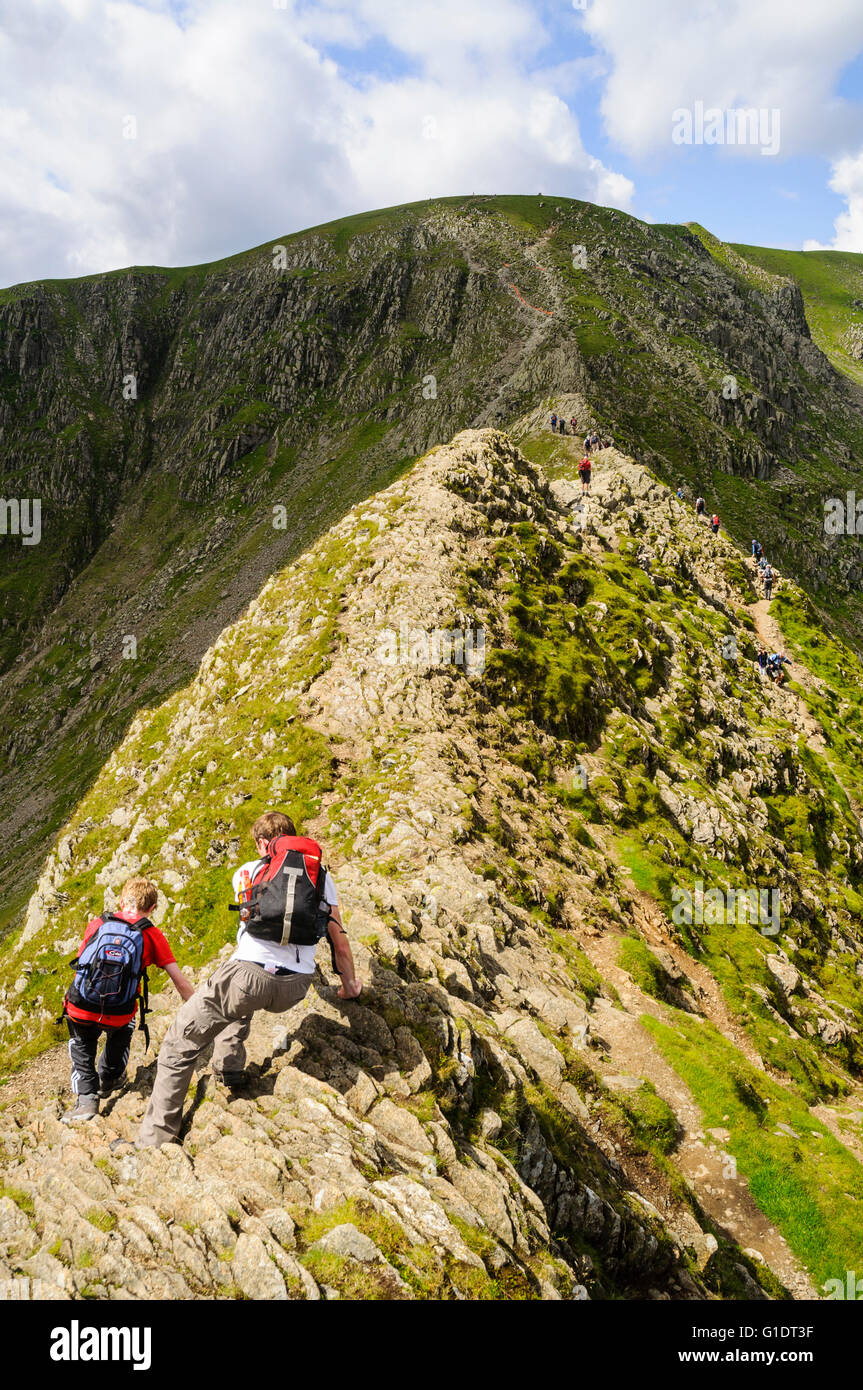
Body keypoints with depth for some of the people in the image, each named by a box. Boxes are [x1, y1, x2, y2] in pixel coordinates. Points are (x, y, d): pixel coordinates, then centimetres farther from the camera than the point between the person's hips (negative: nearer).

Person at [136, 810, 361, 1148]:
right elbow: (340, 943, 22)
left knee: (178, 1047, 13)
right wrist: (350, 986, 40)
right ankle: (229, 1063, 24)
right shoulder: (322, 876, 18)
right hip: (294, 989, 3)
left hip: (250, 974, -3)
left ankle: (153, 1141, 7)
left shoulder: (247, 872, 16)